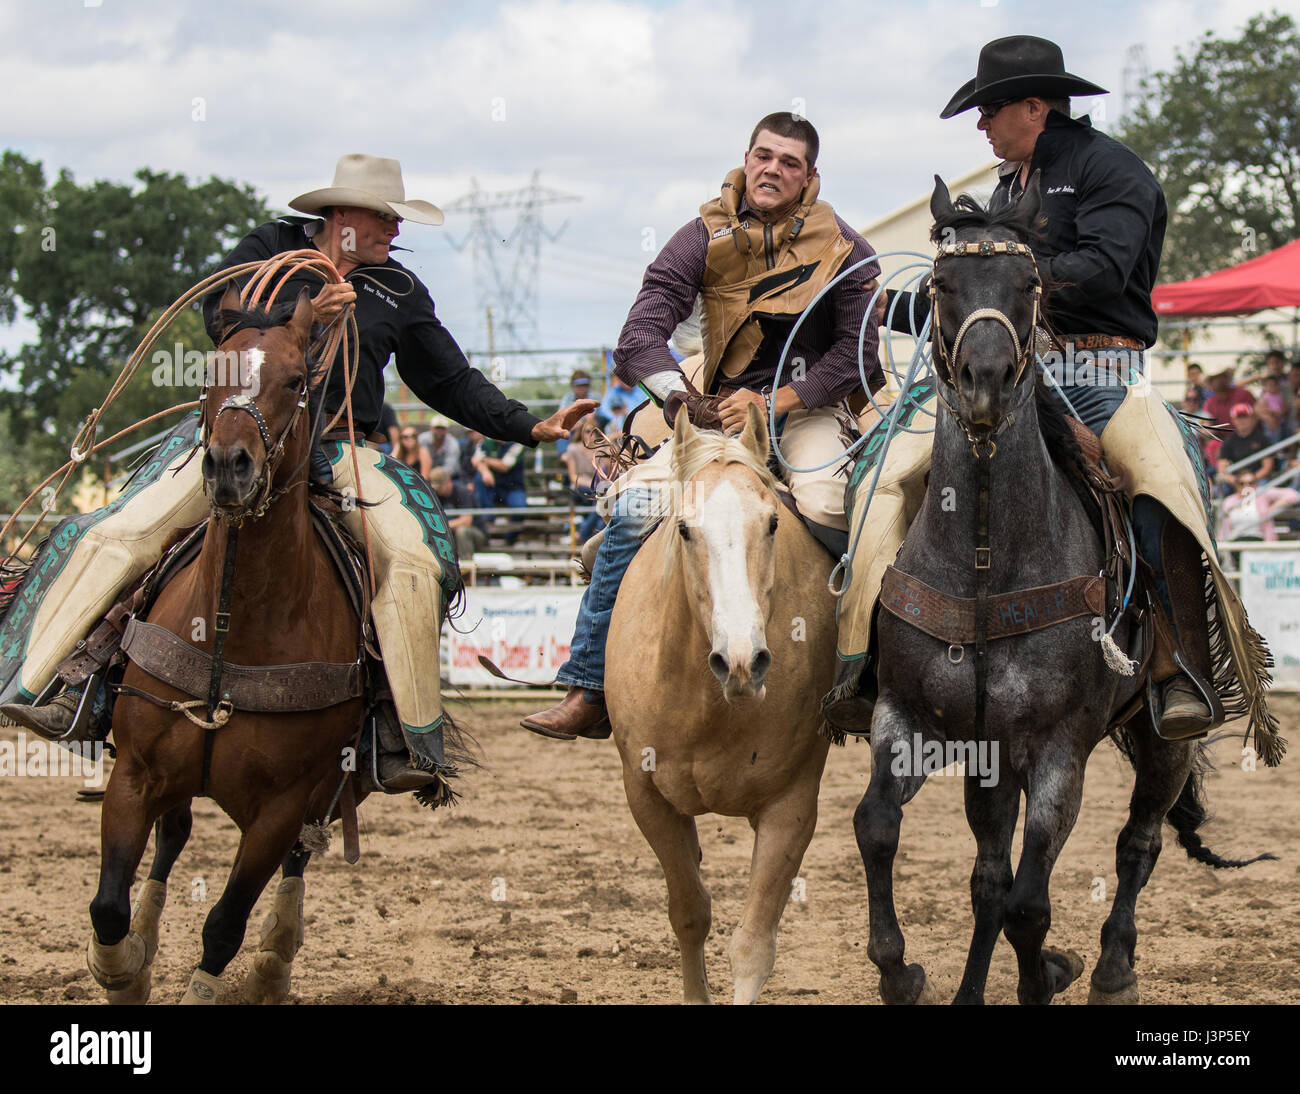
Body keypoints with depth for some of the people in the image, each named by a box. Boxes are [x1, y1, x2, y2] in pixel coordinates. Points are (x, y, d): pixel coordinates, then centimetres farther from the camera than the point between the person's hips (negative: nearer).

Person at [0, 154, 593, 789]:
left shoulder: (399, 291, 15)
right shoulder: (273, 247, 8)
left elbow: (453, 383, 19)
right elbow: (221, 316, -7)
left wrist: (531, 428, 11)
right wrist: (306, 316, -21)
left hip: (342, 450, 1)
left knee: (411, 558, -25)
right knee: (122, 535, -16)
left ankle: (414, 742, -21)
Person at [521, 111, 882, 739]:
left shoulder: (842, 250, -3)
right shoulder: (703, 240, -2)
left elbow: (857, 352, -5)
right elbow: (639, 339, -8)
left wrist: (775, 402, -18)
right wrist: (685, 400, -26)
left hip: (810, 408, -2)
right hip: (722, 409, 2)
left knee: (823, 501, -35)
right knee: (634, 505, -18)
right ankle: (588, 692, -9)